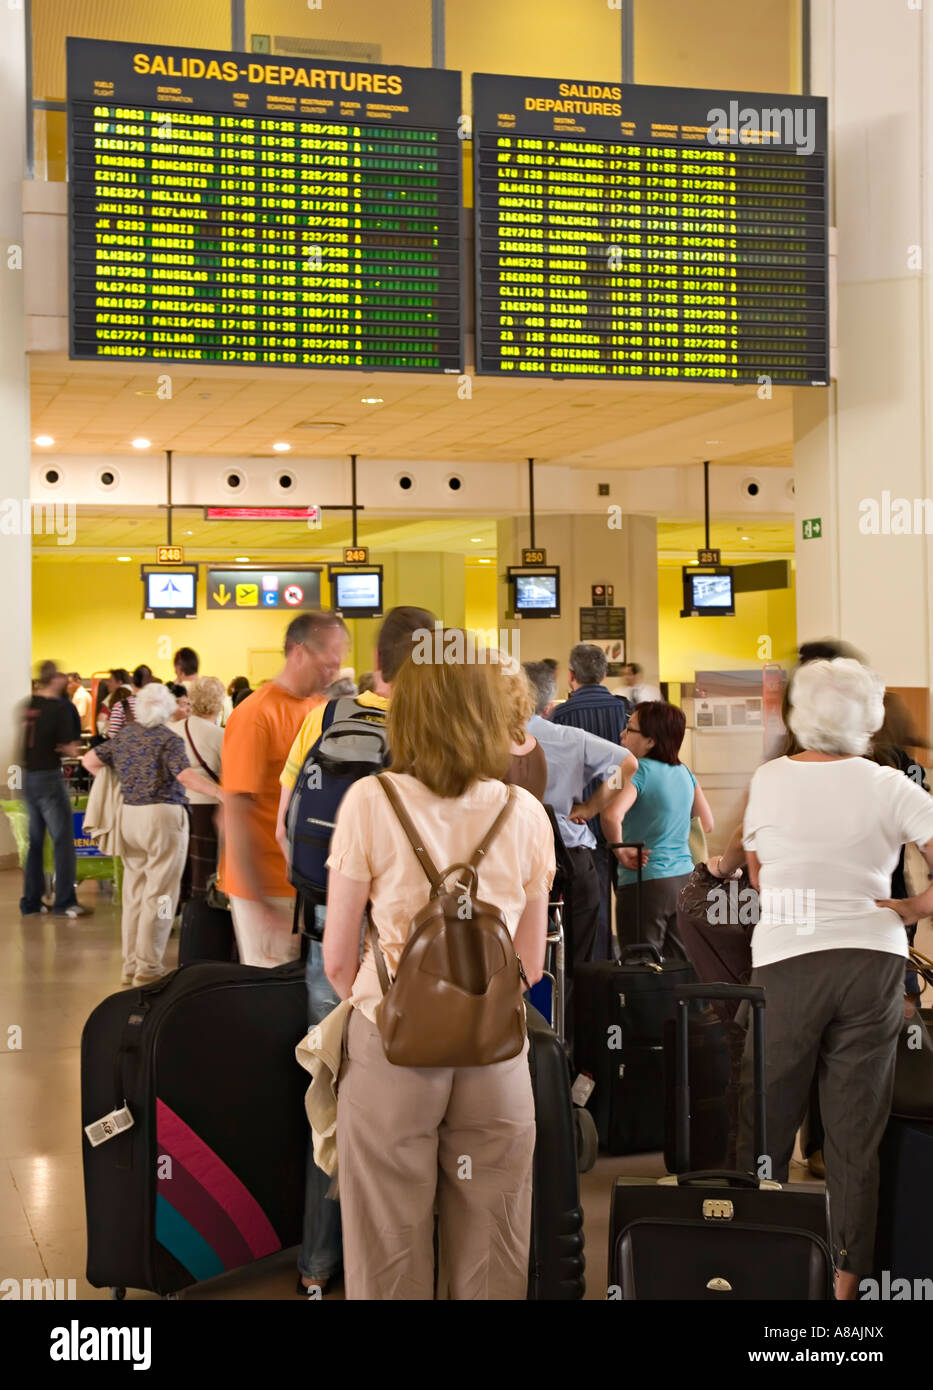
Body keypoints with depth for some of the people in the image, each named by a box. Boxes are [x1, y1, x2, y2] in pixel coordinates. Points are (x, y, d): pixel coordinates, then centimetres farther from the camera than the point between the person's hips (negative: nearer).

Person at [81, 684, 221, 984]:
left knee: (134, 892, 13)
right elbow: (186, 776, -22)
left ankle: (130, 965, 18)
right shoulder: (168, 739, -10)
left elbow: (89, 760, 17)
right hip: (162, 815, -6)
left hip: (129, 814, 6)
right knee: (159, 895, -1)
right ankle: (148, 968, 0)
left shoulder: (124, 736, 9)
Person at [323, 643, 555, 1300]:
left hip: (391, 1048, -2)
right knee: (492, 1262, 12)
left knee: (390, 1255, 9)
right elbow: (531, 963, 6)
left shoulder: (370, 801, -8)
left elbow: (337, 958, -3)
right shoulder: (526, 812, -1)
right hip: (496, 1049, 2)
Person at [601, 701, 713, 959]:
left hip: (646, 882, -7)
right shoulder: (684, 772, 8)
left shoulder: (639, 771, -13)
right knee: (681, 967, 12)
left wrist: (620, 851, -15)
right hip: (685, 879, 7)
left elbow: (612, 815, -30)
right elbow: (707, 824, 17)